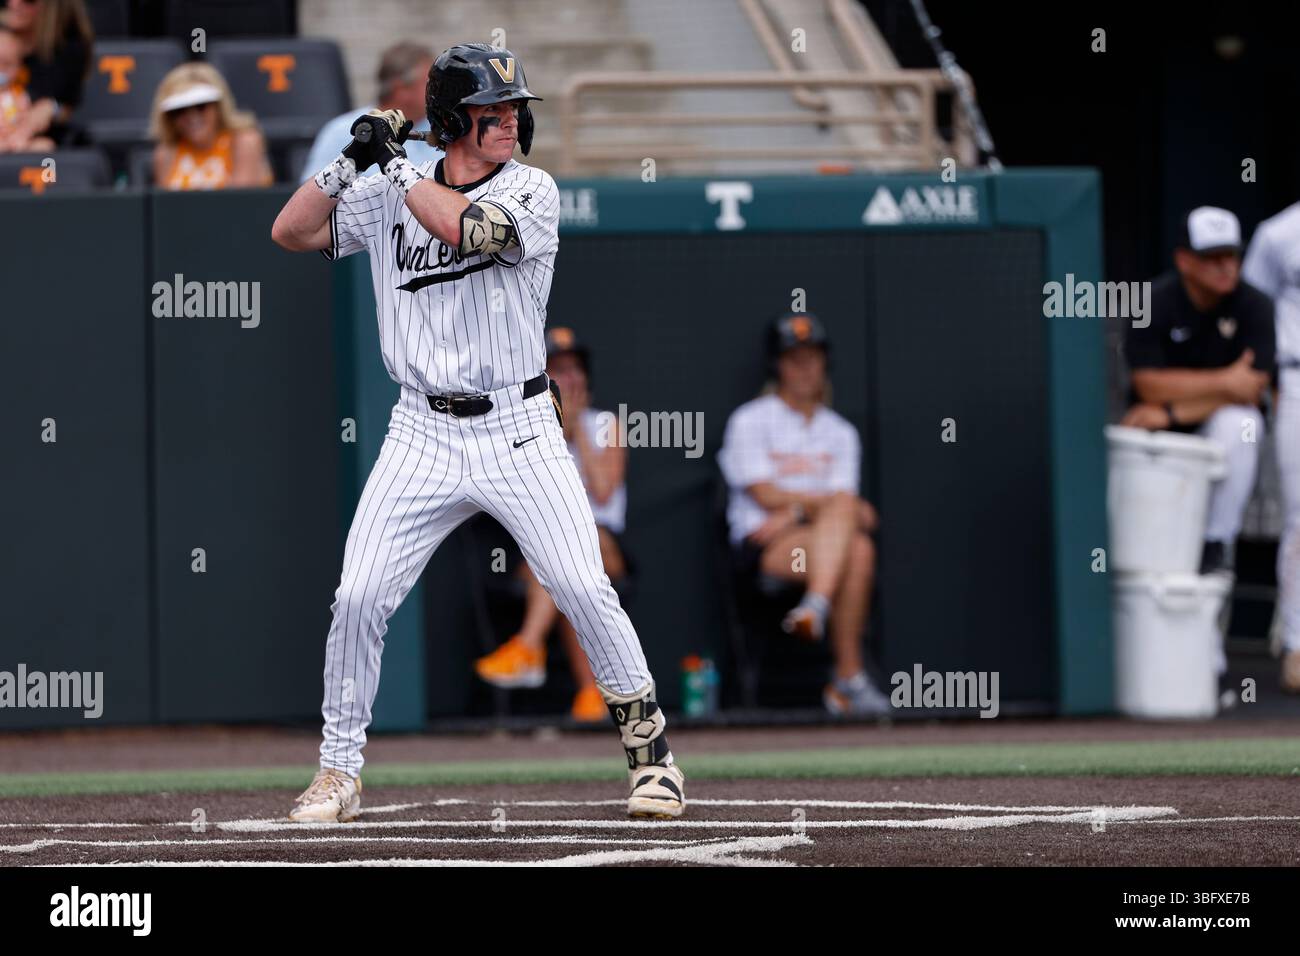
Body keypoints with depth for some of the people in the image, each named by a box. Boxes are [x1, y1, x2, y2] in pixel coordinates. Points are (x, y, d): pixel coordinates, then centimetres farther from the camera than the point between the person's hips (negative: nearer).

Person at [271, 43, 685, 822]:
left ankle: (650, 746, 7)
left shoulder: (533, 191, -5)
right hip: (424, 436, 2)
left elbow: (465, 225, -23)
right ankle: (339, 773, 8)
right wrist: (355, 158, -3)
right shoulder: (388, 198, 6)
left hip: (520, 431, -2)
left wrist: (395, 163, -11)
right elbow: (291, 232, 7)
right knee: (358, 599, -5)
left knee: (585, 591, -9)